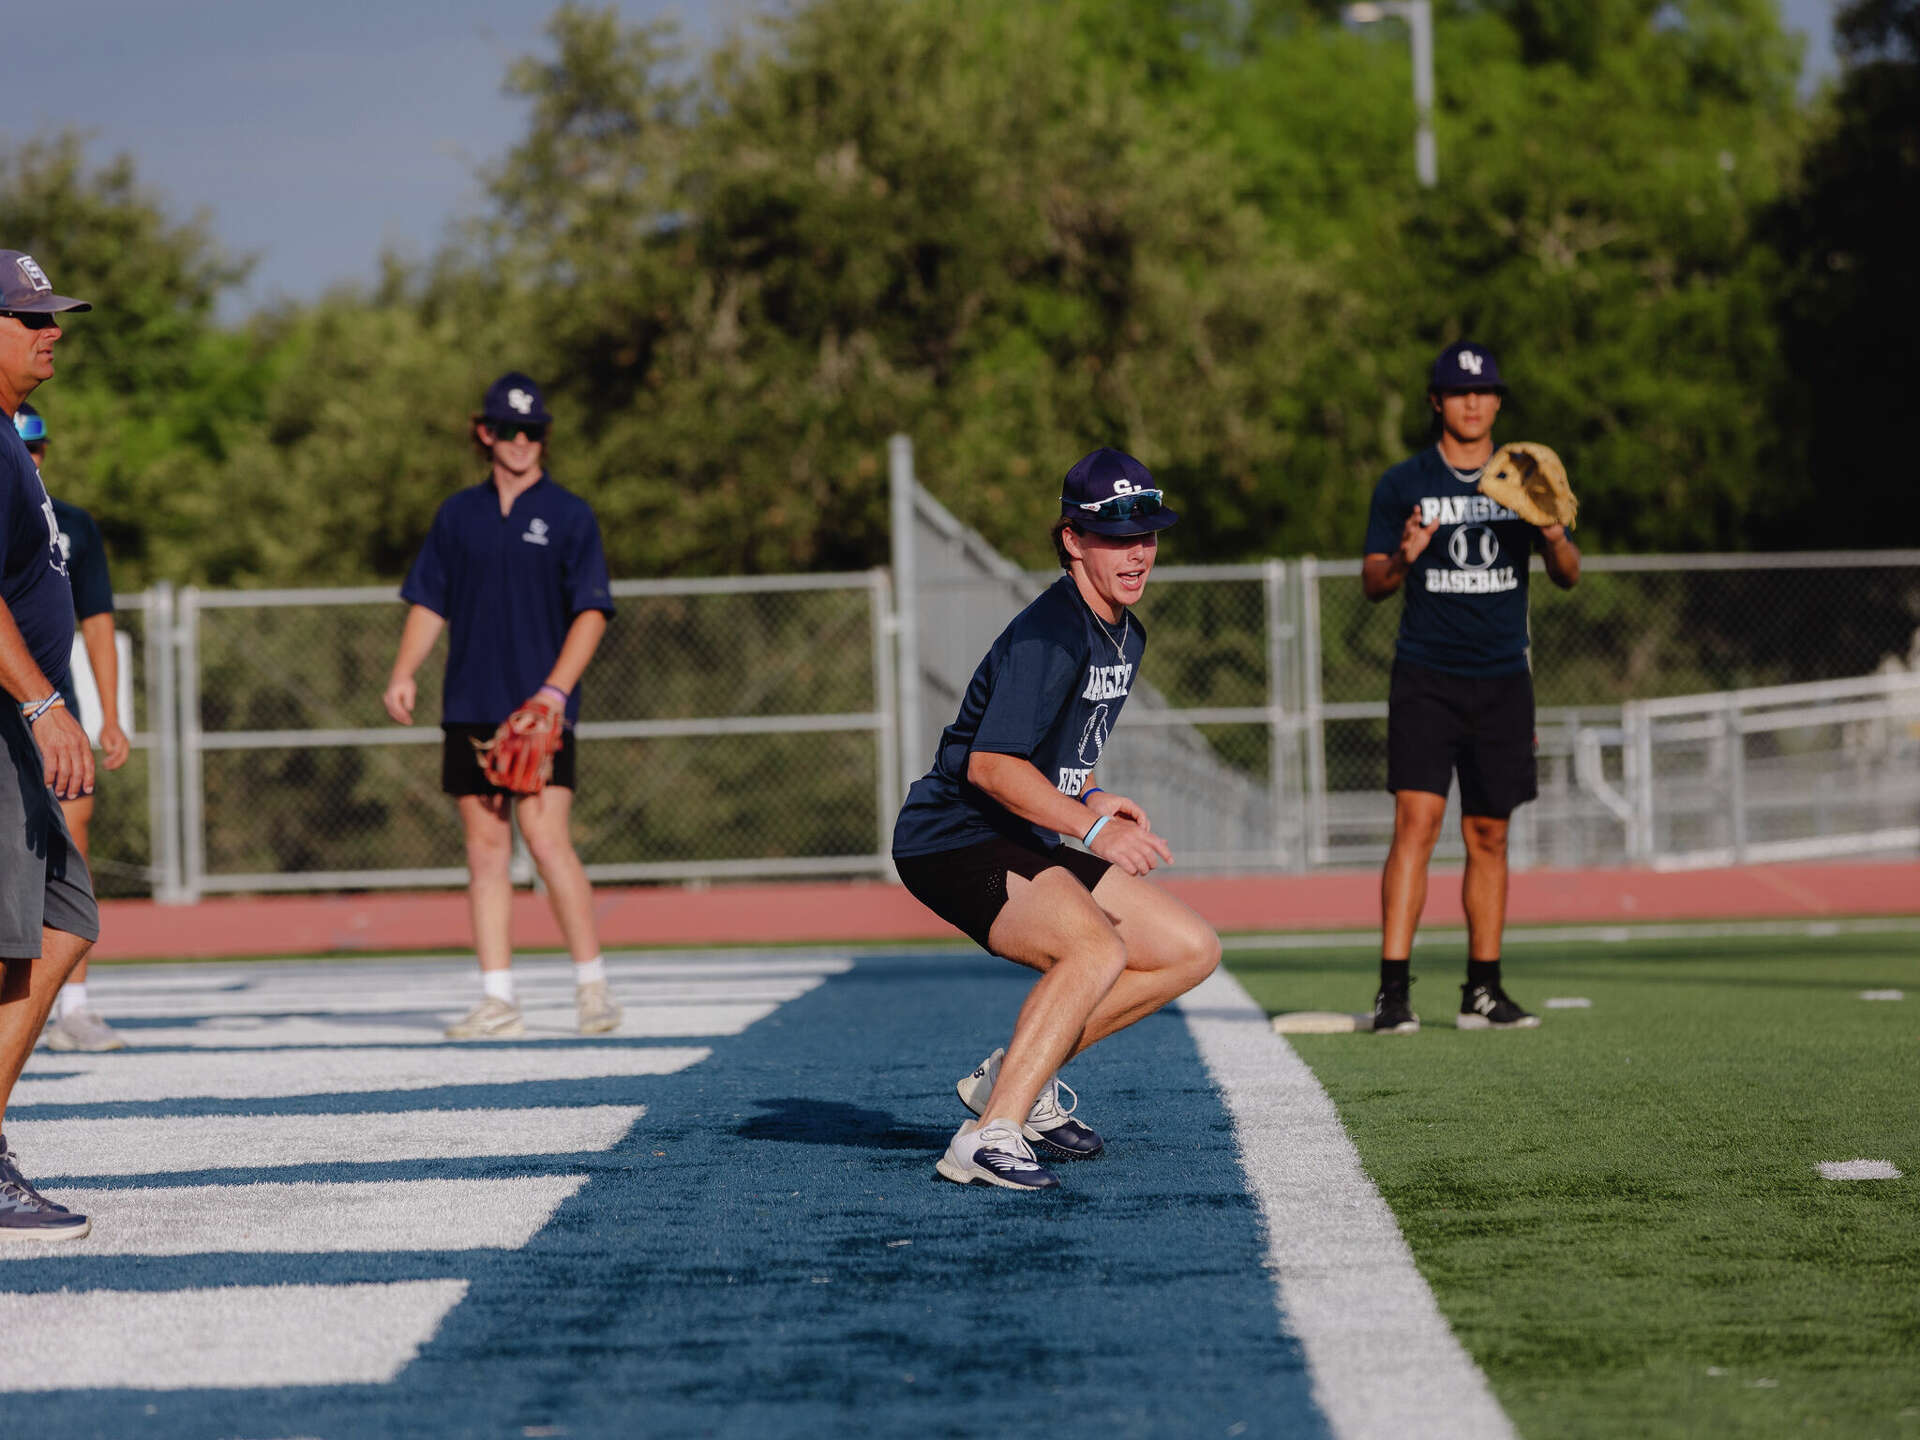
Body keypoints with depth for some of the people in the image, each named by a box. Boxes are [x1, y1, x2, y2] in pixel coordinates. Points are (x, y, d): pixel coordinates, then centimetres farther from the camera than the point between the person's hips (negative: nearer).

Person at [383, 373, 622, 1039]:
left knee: (547, 840, -13)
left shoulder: (568, 515, 1)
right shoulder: (458, 514, 12)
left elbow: (591, 613, -4)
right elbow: (429, 604, 15)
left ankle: (592, 985, -4)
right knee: (485, 848, 3)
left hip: (540, 709, -4)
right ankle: (497, 1001, 5)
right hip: (470, 707, 4)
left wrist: (556, 690, -16)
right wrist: (404, 675, -1)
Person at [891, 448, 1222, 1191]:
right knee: (1097, 946, -33)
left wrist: (1094, 794, 5)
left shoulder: (1124, 635, 11)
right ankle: (990, 1138, -36)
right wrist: (1092, 828, -35)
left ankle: (1015, 1075, 8)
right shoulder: (1049, 634, -20)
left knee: (1191, 949, 5)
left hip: (1030, 847, 10)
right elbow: (989, 765, -29)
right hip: (953, 842, -10)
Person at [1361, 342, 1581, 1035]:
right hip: (1425, 676, -3)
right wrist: (1403, 559, -19)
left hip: (1501, 678, 3)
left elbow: (1568, 576, 7)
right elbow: (1372, 581, 3)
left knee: (1488, 834, 7)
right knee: (1417, 818, -15)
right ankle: (1393, 990, -19)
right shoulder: (1402, 484, 3)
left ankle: (1482, 991, 15)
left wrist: (1552, 534, -15)